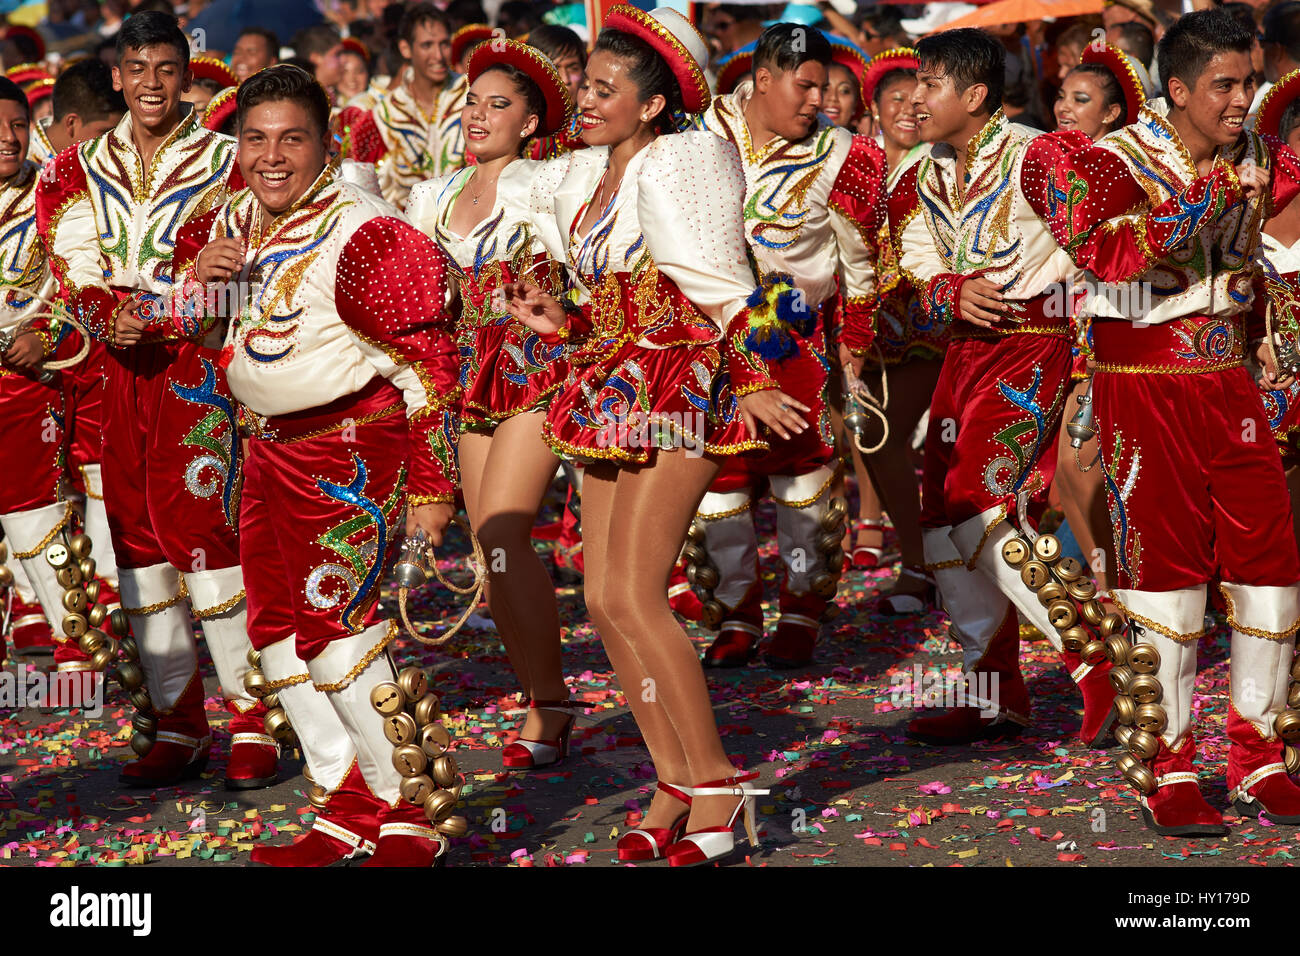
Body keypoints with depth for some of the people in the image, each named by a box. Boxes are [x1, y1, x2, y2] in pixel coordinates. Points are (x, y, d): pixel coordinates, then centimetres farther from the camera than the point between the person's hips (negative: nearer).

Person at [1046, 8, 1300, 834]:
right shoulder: (1115, 163, -11)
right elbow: (1105, 254, -27)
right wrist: (1199, 202, -31)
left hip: (1229, 382, 6)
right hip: (1147, 388, -5)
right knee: (1167, 576, -2)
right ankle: (1169, 774, 9)